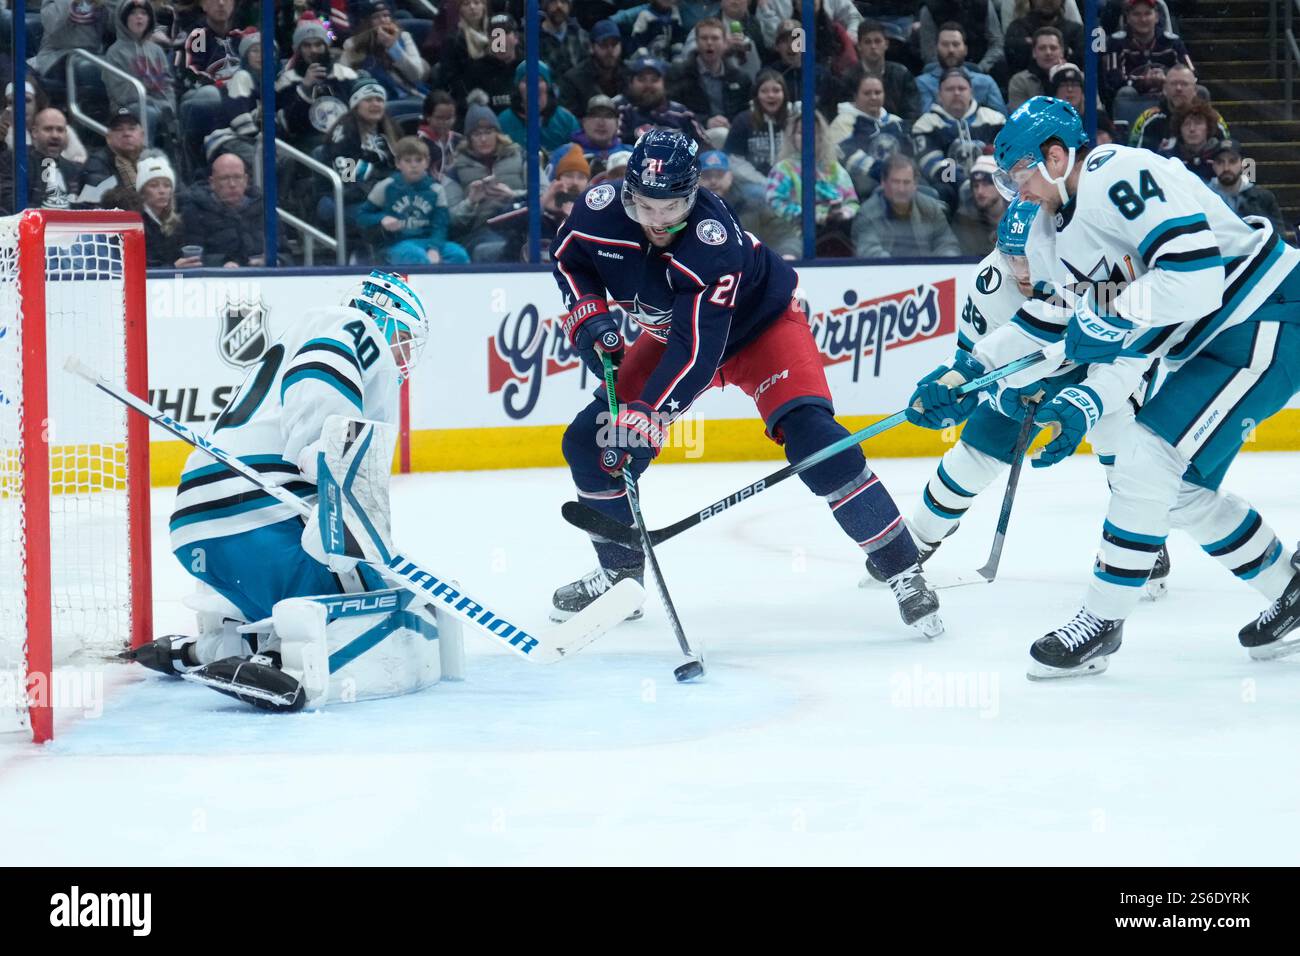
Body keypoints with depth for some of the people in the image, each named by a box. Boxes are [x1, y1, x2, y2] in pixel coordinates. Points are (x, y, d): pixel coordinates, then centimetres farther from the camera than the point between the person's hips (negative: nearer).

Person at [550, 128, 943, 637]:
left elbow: (698, 350, -41)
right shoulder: (600, 209, -23)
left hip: (759, 323, -6)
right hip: (670, 331, 6)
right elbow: (569, 258, 1)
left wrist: (648, 414, -47)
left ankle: (902, 570, -17)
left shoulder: (713, 240, -39)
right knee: (588, 442, -3)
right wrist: (588, 316, -15)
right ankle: (622, 573, 17)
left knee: (814, 440, -25)